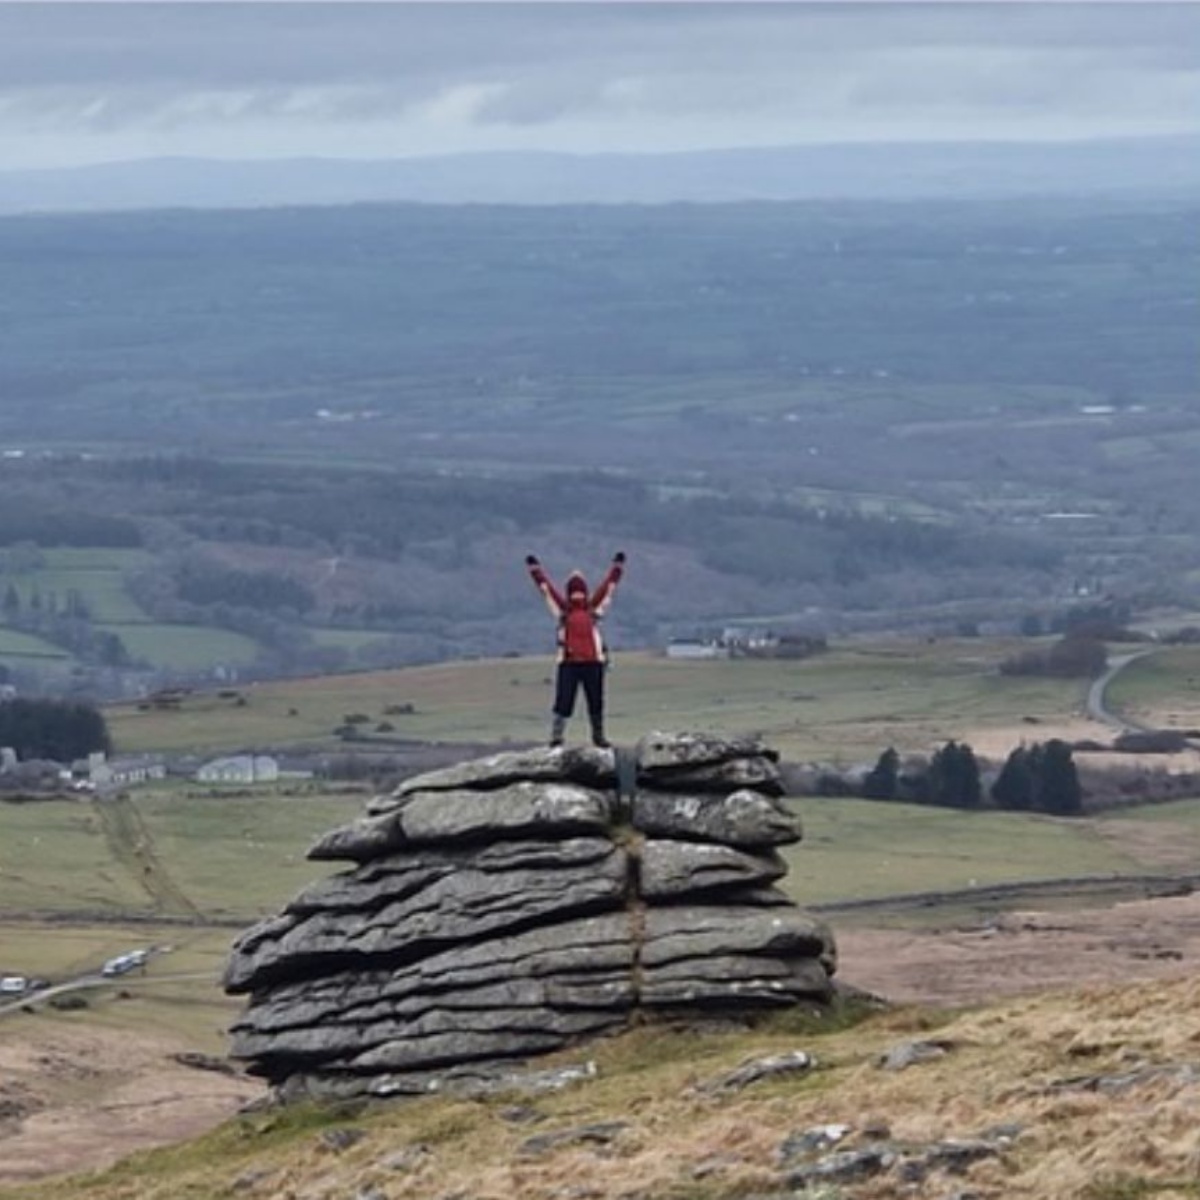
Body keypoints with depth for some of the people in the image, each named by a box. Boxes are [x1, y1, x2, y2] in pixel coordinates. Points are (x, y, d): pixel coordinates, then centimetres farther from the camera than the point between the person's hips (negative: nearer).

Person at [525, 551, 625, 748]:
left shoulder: (594, 607, 10)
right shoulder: (562, 609, 6)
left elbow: (608, 586, 17)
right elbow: (545, 587, 10)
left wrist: (617, 567, 21)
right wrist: (534, 569, 12)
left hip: (593, 662, 2)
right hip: (569, 663, -2)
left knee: (596, 701, 9)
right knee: (563, 702, -6)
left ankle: (598, 735, 23)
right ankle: (556, 737, 2)